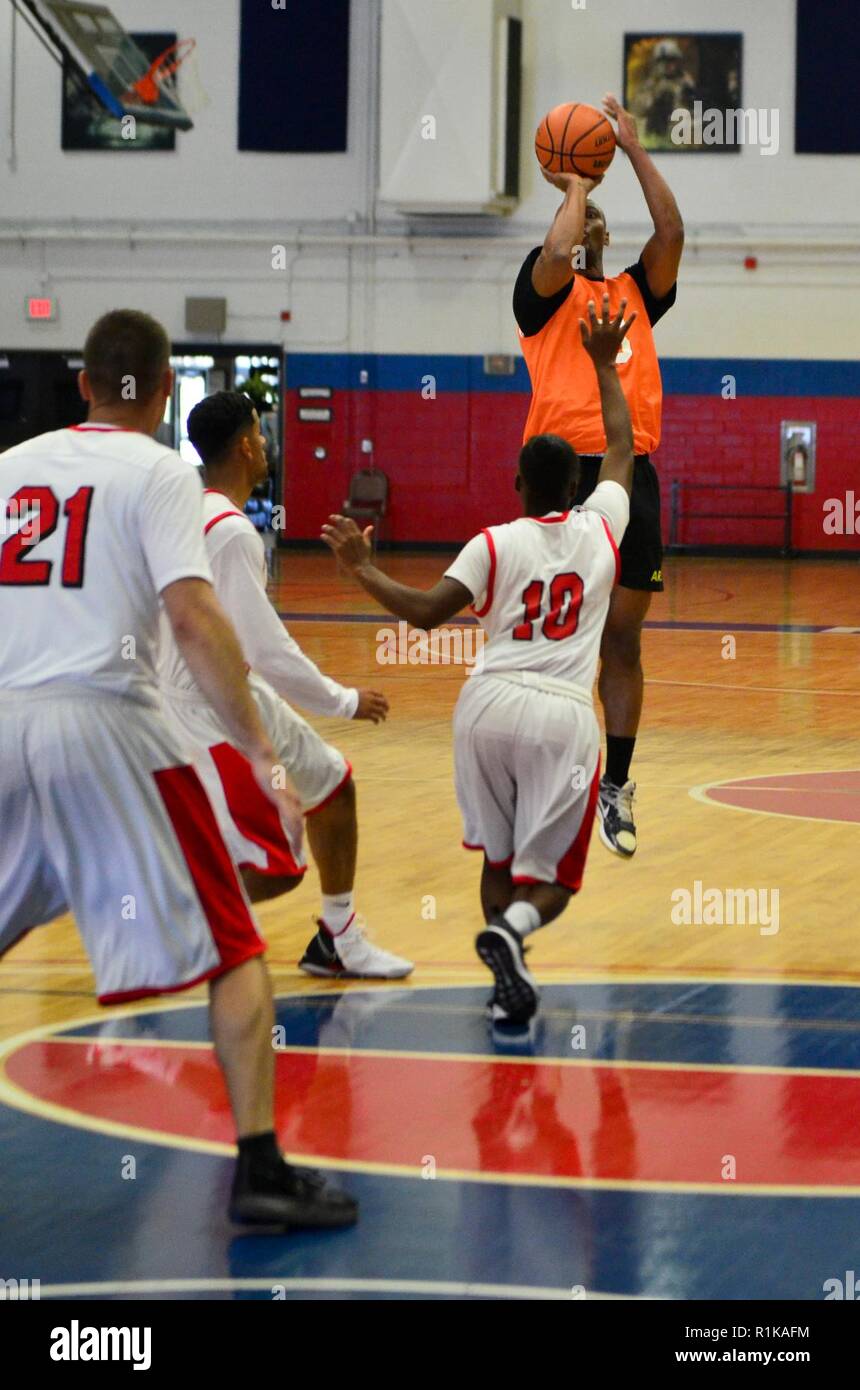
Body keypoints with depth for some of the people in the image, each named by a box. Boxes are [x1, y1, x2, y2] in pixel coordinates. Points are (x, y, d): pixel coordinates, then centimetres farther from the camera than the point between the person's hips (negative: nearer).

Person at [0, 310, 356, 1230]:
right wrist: (261, 756, -10)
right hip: (104, 721, -4)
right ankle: (260, 1170, -6)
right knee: (233, 952, 4)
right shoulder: (157, 472, 1)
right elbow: (194, 619, -11)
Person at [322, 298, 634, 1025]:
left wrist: (362, 566, 4)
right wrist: (605, 364, 37)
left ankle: (509, 979, 1)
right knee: (549, 879, 4)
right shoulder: (599, 526, 10)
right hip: (564, 714, 0)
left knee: (499, 856, 19)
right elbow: (623, 448, 28)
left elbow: (425, 611, -7)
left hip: (490, 704, 0)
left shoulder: (495, 543, 4)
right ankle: (512, 930, -29)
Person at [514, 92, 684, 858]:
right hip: (564, 472, -4)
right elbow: (556, 255, -16)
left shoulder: (635, 293, 18)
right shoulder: (546, 292, 7)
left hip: (630, 474, 4)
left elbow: (671, 232, 2)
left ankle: (617, 787, 11)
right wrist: (578, 186, 1)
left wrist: (634, 147, 3)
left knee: (622, 638, 6)